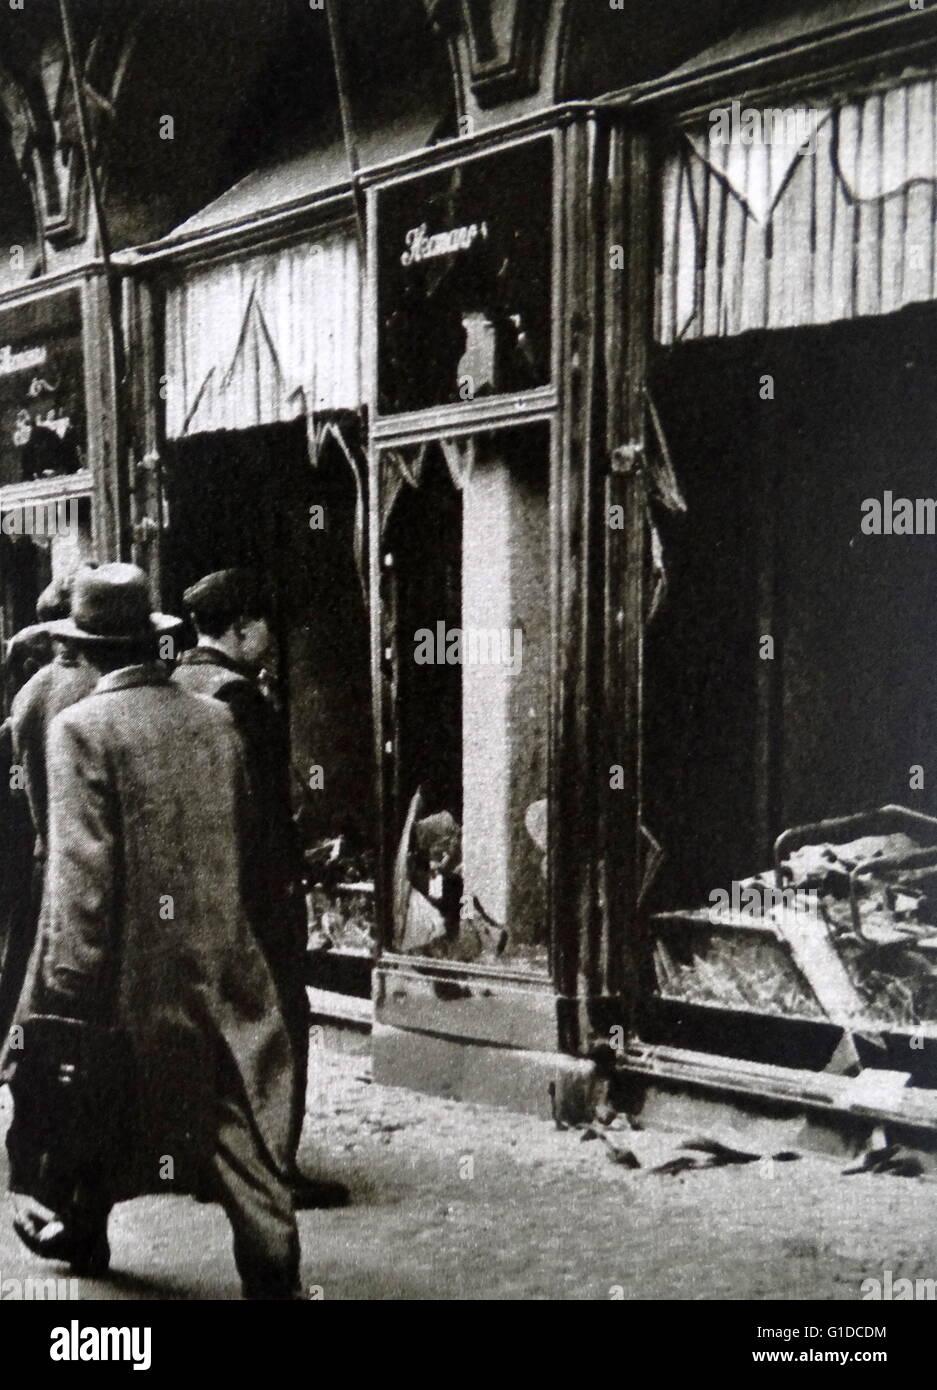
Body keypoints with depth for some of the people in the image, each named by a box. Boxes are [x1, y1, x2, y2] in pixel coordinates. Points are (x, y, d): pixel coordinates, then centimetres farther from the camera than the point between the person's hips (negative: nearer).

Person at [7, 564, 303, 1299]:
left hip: (128, 957, -3)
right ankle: (272, 1267, 7)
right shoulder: (214, 718, 3)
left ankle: (82, 1232, 39)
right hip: (219, 955, 3)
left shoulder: (82, 727, -12)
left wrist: (68, 978, -13)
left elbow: (80, 866, -16)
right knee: (235, 1105, 7)